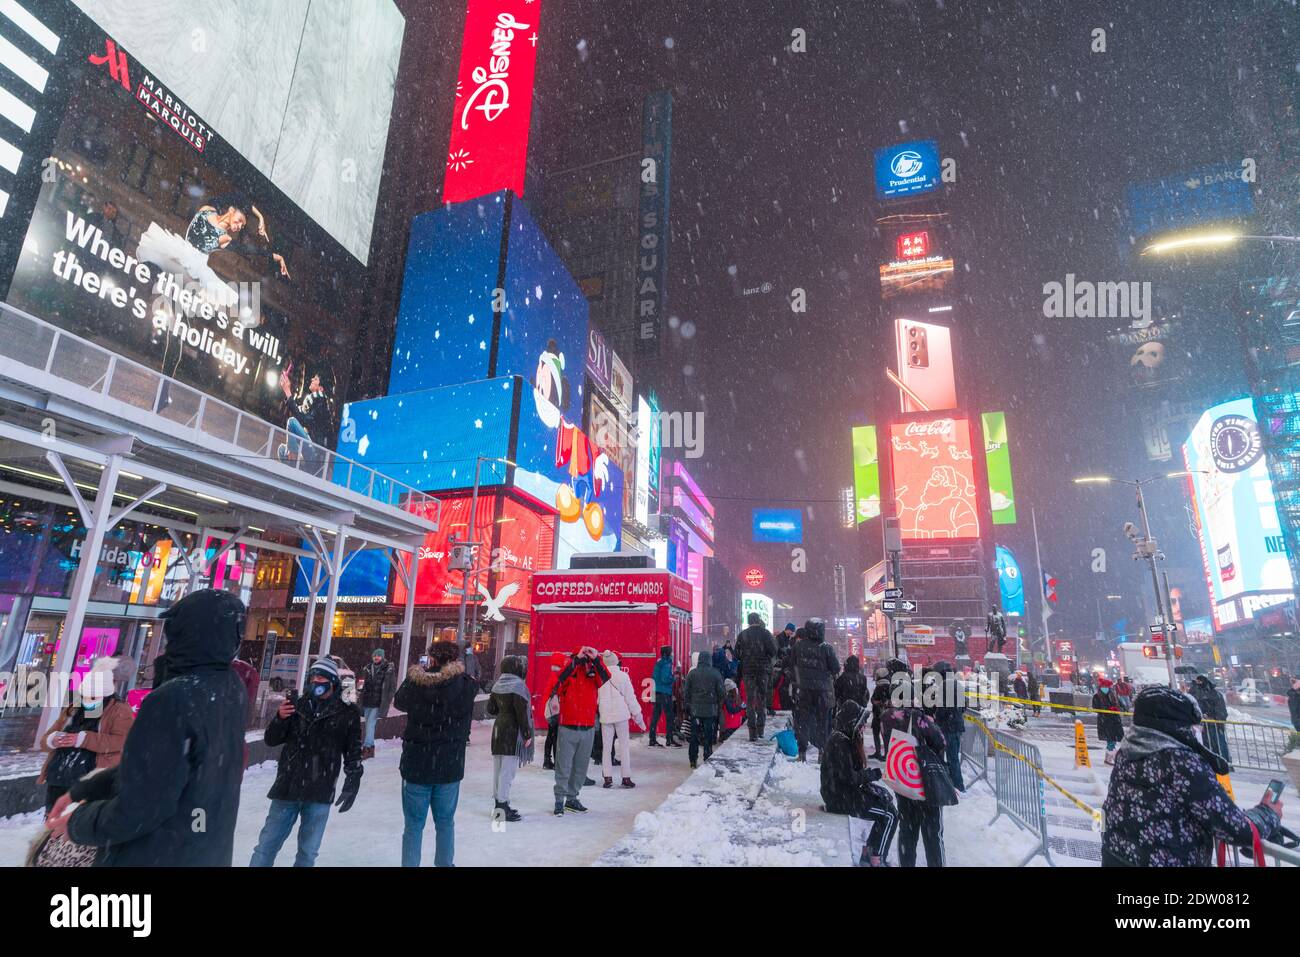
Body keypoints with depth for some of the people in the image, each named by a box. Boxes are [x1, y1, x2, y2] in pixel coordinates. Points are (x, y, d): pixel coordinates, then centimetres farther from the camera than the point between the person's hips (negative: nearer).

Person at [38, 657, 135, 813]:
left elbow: (121, 741, -16)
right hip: (57, 781, 7)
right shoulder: (72, 710, 20)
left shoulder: (119, 710, -1)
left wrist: (83, 739, -19)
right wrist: (53, 740, -5)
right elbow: (44, 740, 20)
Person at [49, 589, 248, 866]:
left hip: (157, 857, -7)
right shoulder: (234, 690, -3)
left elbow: (138, 809, -22)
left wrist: (78, 823, -4)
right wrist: (81, 790, 12)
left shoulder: (173, 699, -27)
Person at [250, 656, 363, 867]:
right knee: (266, 846, 8)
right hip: (287, 788, 1)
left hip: (320, 795, -1)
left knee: (308, 852, 12)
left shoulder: (347, 714, -1)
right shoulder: (297, 706, 3)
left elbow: (353, 754, 3)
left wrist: (351, 784, -2)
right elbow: (271, 740, 7)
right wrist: (280, 718, -12)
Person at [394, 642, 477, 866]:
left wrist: (418, 672, 14)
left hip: (416, 765, -1)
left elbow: (398, 702, 7)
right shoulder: (466, 686, -14)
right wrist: (453, 666, 11)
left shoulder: (415, 683, -15)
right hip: (450, 766, 1)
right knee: (445, 823, 17)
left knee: (414, 825, 13)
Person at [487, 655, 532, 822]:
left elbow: (490, 709, 13)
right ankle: (503, 807, 3)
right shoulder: (518, 685, -16)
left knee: (498, 769, 14)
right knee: (507, 770, -2)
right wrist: (527, 734, -12)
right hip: (513, 733, -8)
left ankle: (499, 804, 24)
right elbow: (522, 712, -18)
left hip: (498, 729, 8)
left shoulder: (498, 684, 8)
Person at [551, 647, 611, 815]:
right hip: (568, 728, -4)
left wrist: (596, 658, -25)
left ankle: (572, 798, 27)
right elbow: (561, 677, -27)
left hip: (588, 729, 4)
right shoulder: (568, 675, -4)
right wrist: (577, 659, -29)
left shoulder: (593, 674, 4)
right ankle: (560, 800, 14)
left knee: (581, 767, 13)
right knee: (563, 766, 2)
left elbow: (606, 677, -15)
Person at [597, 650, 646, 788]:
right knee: (624, 745, 6)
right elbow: (630, 697, -3)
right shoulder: (623, 676, -7)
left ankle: (608, 777, 8)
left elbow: (596, 697, 2)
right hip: (621, 714, -2)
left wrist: (596, 713, 16)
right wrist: (637, 714, 5)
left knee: (607, 746, 10)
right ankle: (626, 777, 5)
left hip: (605, 715, 2)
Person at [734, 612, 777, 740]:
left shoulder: (742, 635, 1)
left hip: (748, 670, 0)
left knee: (750, 700, 3)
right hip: (764, 669, 0)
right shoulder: (765, 633, -3)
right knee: (762, 698, 13)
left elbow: (737, 654, 2)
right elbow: (773, 651, -9)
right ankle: (760, 728, 13)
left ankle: (753, 732, -1)